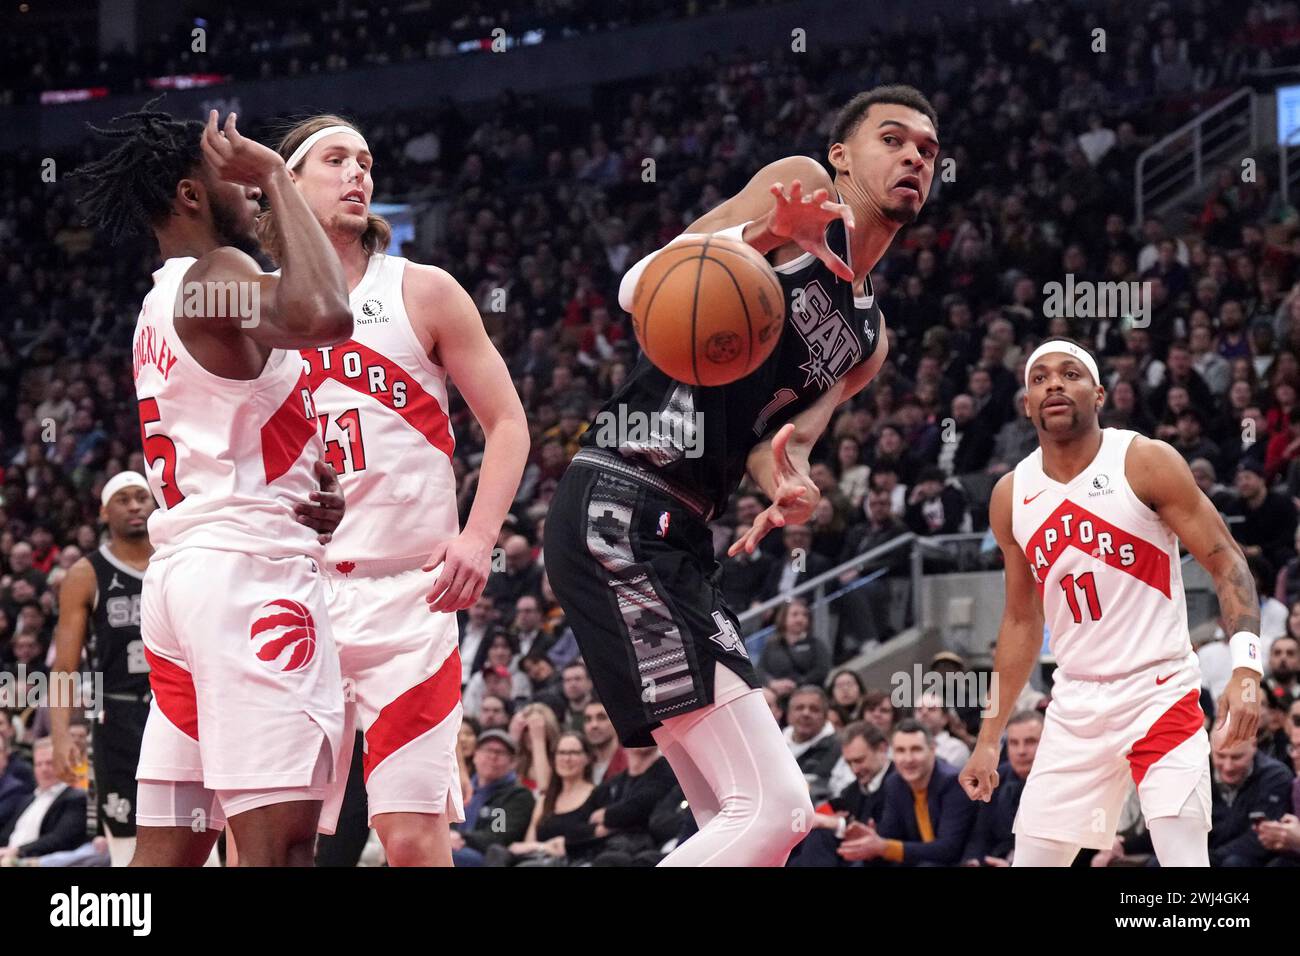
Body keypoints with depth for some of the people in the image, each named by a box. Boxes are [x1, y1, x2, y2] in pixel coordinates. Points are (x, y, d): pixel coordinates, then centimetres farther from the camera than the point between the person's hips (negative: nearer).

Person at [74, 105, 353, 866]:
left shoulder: (161, 306, 23)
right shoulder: (216, 276, -7)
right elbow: (325, 315, -28)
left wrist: (309, 494, 9)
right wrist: (277, 176, -15)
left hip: (182, 568, 10)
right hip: (250, 571, -10)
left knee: (169, 846, 7)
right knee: (279, 837, -16)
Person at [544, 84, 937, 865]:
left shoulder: (868, 339, 23)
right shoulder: (802, 188, 2)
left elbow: (775, 435, 5)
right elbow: (641, 292, -11)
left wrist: (786, 484, -19)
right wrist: (756, 233, -29)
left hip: (679, 536, 10)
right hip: (619, 513, -9)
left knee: (742, 818, 11)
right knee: (774, 807, -17)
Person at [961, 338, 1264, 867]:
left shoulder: (1146, 463, -8)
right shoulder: (1011, 496, 6)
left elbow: (1226, 562, -8)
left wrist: (1245, 668, -23)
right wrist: (989, 738, 14)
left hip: (1160, 696, -5)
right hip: (1075, 706, 5)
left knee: (1185, 862, -16)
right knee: (1032, 859, 2)